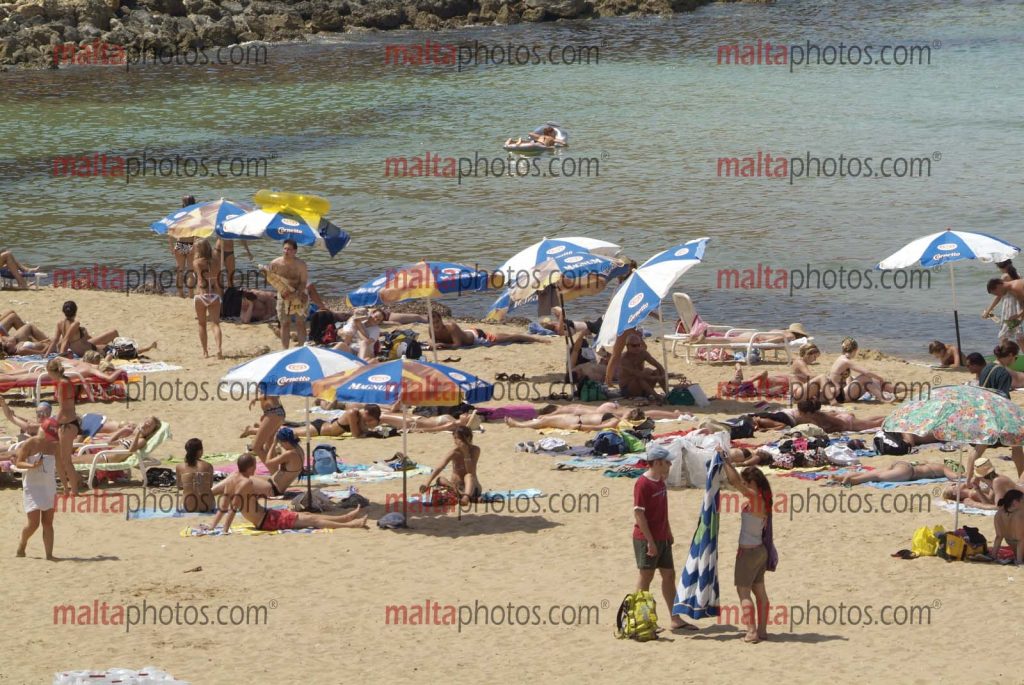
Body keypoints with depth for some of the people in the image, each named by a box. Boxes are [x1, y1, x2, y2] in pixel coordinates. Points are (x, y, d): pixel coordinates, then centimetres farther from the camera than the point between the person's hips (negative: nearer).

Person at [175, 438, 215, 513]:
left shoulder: (179, 468, -6)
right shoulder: (208, 466, -7)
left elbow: (180, 487, 8)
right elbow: (210, 486, 7)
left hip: (188, 507, 1)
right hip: (207, 506, 0)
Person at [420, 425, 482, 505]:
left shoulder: (475, 450, -11)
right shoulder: (454, 451, -9)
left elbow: (471, 472, -20)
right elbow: (439, 468, -20)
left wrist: (466, 453, -26)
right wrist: (427, 483, -33)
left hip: (472, 486, -2)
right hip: (457, 486, 2)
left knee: (469, 476, -34)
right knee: (440, 479, -24)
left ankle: (466, 497, -60)